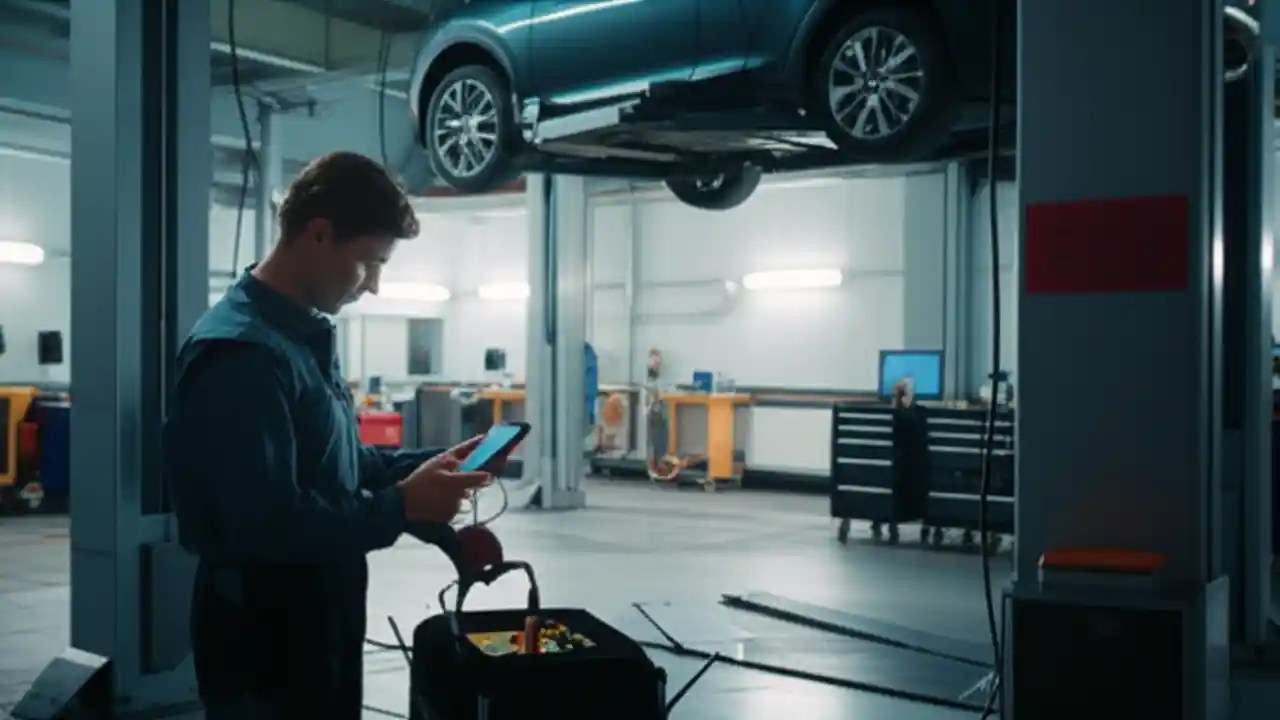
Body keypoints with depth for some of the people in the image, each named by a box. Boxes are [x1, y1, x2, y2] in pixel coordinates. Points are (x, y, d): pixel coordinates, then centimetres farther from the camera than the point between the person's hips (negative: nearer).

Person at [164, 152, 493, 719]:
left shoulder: (307, 336, 9)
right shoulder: (240, 353, -24)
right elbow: (265, 524, -30)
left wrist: (426, 464, 2)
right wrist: (402, 507, -23)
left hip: (318, 619, 10)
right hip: (264, 634, -10)